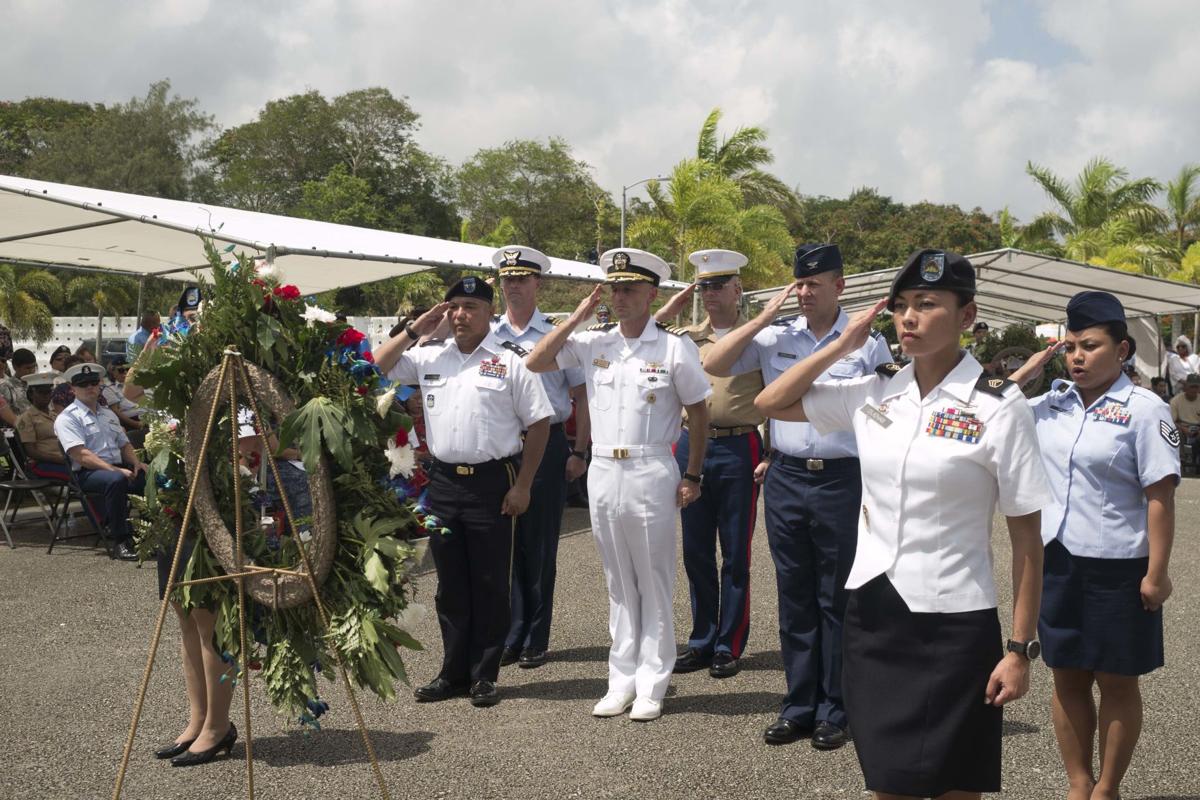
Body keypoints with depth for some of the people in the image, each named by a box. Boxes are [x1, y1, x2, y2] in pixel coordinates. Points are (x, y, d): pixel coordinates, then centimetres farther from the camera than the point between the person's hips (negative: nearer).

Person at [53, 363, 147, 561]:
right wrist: (115, 470, -22)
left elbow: (124, 444, 26)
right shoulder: (68, 418, -1)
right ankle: (120, 542, -31)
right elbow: (81, 455, -14)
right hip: (88, 473, -7)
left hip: (119, 468, 7)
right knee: (117, 480, -38)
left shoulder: (109, 414, 23)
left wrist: (136, 463, 3)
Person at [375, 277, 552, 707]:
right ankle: (453, 672, 23)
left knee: (490, 584, 4)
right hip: (443, 481, 4)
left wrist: (522, 486, -8)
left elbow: (539, 422, -3)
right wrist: (414, 329, 3)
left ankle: (484, 676, 16)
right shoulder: (429, 355, 9)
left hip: (492, 483, -4)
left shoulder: (510, 360, -3)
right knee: (451, 585, 12)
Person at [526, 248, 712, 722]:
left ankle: (652, 686, 13)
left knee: (654, 583, 4)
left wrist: (692, 476, -2)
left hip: (651, 473, -4)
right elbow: (535, 363, 0)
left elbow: (698, 412, 1)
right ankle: (622, 681, 21)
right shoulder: (593, 342, 5)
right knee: (618, 583, 12)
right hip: (602, 472, 4)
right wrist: (577, 316, -2)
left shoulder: (675, 346, -4)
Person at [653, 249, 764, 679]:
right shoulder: (687, 337, 10)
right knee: (696, 552, 10)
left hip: (739, 449, -4)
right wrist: (665, 314, 0)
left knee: (735, 554, 4)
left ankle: (728, 645, 16)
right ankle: (702, 640, 23)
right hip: (692, 446, 4)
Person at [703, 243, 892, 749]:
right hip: (785, 478, 3)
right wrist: (764, 316, -4)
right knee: (794, 598, 11)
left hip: (842, 480, -3)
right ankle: (799, 707, 23)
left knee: (838, 600, 6)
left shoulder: (867, 342, -2)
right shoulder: (776, 336, 4)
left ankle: (835, 713, 18)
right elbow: (712, 365, 0)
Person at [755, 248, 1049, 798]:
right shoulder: (874, 393, 3)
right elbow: (770, 404, 12)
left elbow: (1026, 537, -7)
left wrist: (1020, 649, -9)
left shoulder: (998, 407, -10)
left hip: (953, 624, -4)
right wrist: (843, 345, 2)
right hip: (871, 612, 4)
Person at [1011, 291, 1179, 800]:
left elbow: (1160, 497, -12)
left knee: (1116, 682, 9)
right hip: (1057, 562, 5)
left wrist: (1156, 573, -15)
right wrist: (1024, 375, 1)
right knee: (1067, 679, 13)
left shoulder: (1143, 409, -9)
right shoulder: (1050, 405, 5)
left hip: (1117, 568, -5)